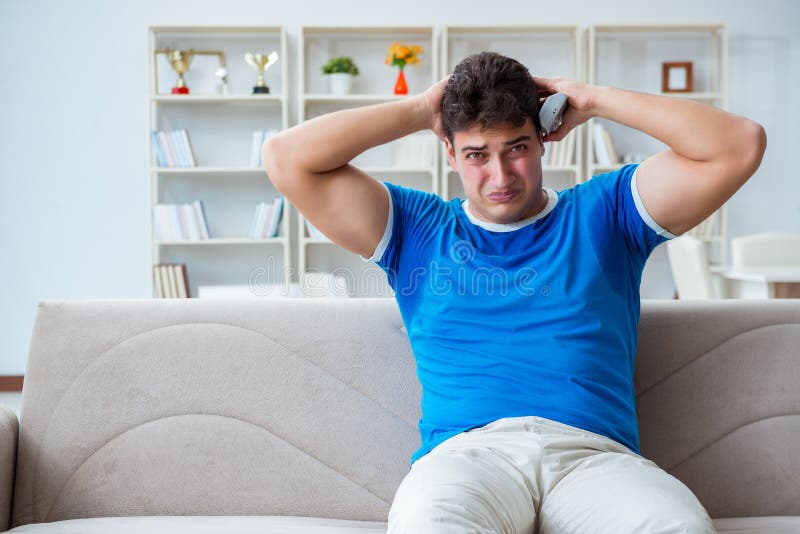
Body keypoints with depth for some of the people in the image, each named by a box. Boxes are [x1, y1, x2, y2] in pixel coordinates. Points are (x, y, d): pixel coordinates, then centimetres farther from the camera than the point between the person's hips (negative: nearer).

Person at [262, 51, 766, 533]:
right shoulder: (418, 228, 22)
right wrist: (420, 110, 18)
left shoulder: (601, 212, 21)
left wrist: (593, 99, 15)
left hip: (594, 453, 1)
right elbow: (287, 158, 15)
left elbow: (740, 145, 13)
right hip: (464, 451, 0)